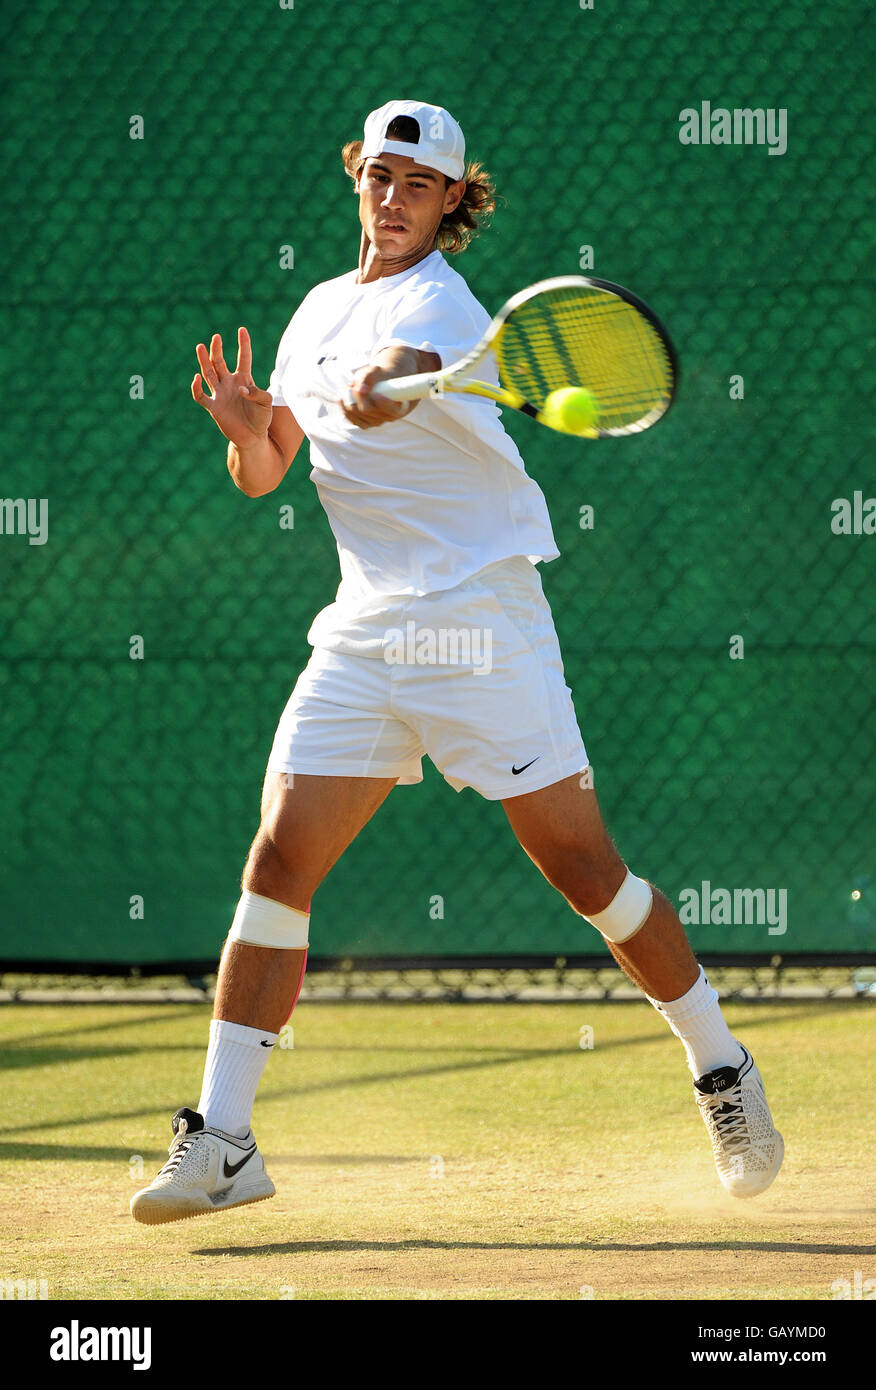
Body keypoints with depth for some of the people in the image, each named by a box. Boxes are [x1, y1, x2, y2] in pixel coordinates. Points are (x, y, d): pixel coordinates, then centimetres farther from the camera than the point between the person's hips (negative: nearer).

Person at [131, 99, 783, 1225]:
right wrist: (247, 430, -3)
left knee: (582, 866, -5)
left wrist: (374, 385, -54)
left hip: (481, 623, -6)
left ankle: (721, 1069, 14)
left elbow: (385, 385, -32)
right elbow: (263, 475, 18)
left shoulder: (438, 306, -9)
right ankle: (221, 1143, -4)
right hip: (364, 629, 6)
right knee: (277, 863, -6)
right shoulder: (322, 309, 14)